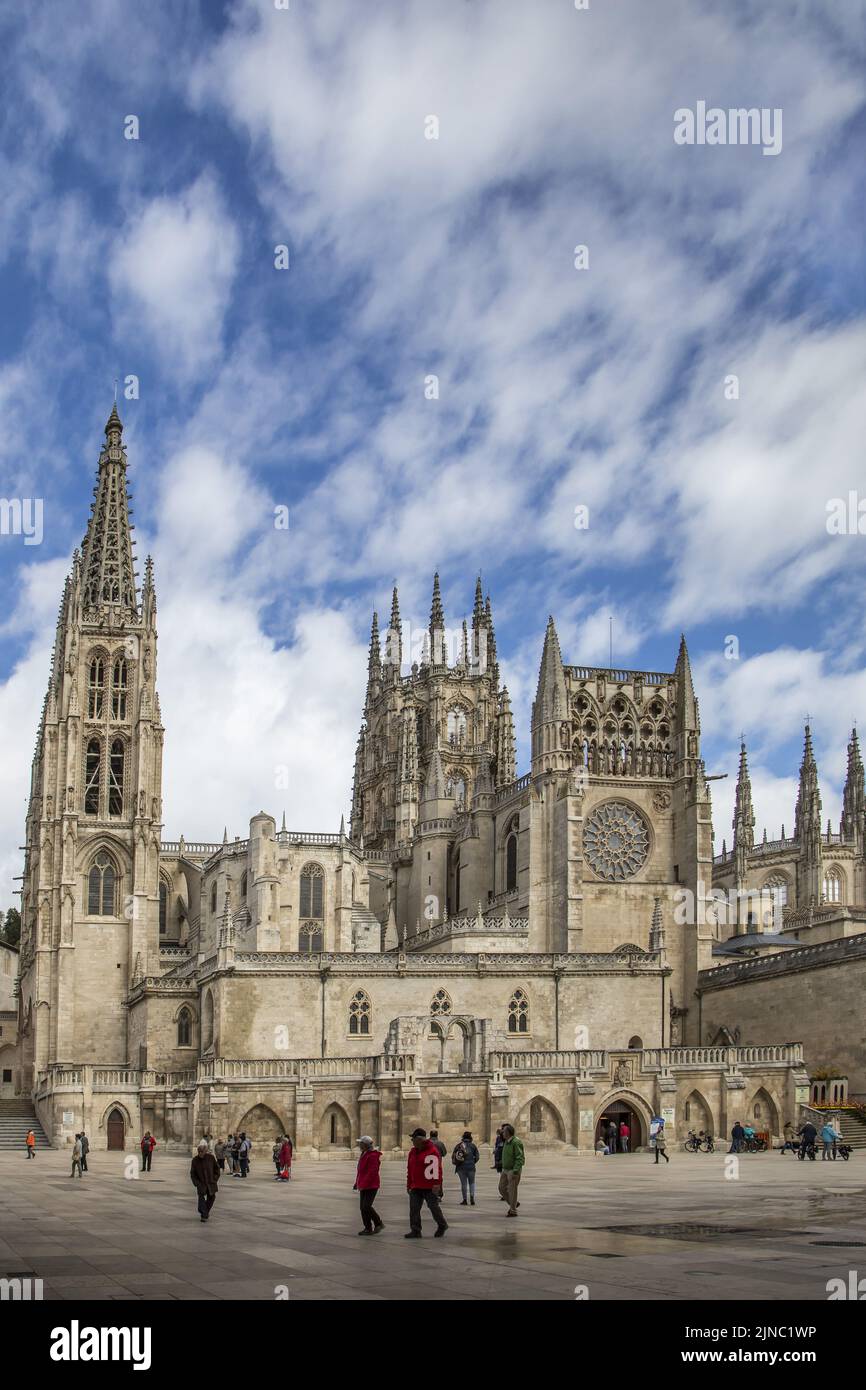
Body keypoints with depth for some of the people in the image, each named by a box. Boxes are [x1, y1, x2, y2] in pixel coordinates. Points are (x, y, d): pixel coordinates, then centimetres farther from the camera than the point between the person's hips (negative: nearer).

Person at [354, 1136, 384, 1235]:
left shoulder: (373, 1156, -16)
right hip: (363, 1186, 10)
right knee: (363, 1208, 7)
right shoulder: (364, 1155, 17)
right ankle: (368, 1228, 12)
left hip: (371, 1186, -10)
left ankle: (379, 1223, 0)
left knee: (366, 1206, -15)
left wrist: (365, 1183, -27)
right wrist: (357, 1183, 21)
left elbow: (372, 1172, -23)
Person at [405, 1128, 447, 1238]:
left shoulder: (432, 1151, -11)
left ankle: (442, 1225, 24)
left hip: (429, 1187, -7)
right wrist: (409, 1185, 19)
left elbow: (437, 1168, -16)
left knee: (433, 1206, 3)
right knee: (414, 1208, -1)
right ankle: (415, 1231, 2)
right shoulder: (413, 1152, 14)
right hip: (415, 1187, 7)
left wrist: (437, 1184, -21)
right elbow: (410, 1170, 20)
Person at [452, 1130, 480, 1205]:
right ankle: (472, 1197, -7)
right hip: (470, 1167, -1)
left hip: (461, 1168, 1)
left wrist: (456, 1163, 17)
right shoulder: (472, 1146, -2)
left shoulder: (458, 1146, 2)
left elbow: (453, 1156, 3)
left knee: (463, 1183, 8)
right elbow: (476, 1157, 1)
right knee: (472, 1183, 11)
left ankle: (464, 1200, 8)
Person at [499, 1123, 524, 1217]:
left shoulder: (516, 1142, -19)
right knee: (502, 1188, 8)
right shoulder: (507, 1142, 10)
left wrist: (515, 1171, -28)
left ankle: (513, 1211, 4)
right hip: (506, 1170, 9)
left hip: (514, 1170, -9)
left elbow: (520, 1158, -23)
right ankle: (514, 1204, 23)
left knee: (512, 1190, -5)